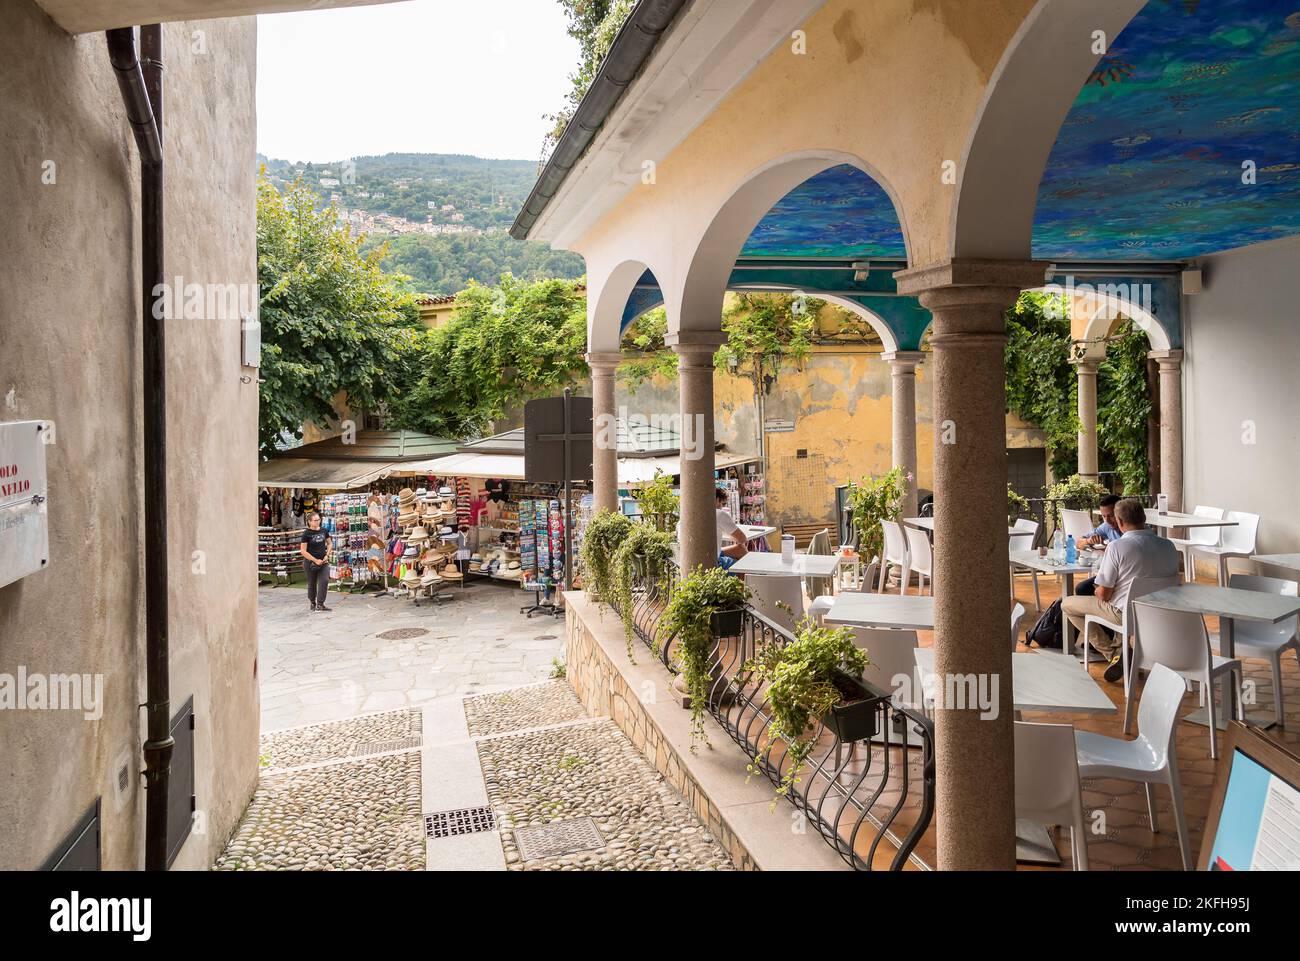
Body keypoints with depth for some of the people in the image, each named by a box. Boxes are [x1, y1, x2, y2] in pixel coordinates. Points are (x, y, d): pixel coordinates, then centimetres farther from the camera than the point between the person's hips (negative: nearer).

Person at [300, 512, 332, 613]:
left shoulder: (324, 531, 2)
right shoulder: (306, 534, -10)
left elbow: (329, 544, 16)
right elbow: (303, 551, -11)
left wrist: (327, 555, 0)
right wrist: (315, 560, -14)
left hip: (323, 561, 3)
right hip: (310, 562, -3)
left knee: (324, 581, -11)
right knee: (312, 584, 9)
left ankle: (320, 604, -7)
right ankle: (313, 603, 27)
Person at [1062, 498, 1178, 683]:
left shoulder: (1117, 546, -18)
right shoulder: (1168, 546, -1)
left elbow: (1104, 593, -16)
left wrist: (1097, 592, 9)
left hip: (1126, 614, -7)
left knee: (1067, 605, 9)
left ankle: (1113, 653, 3)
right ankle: (1119, 645, 27)